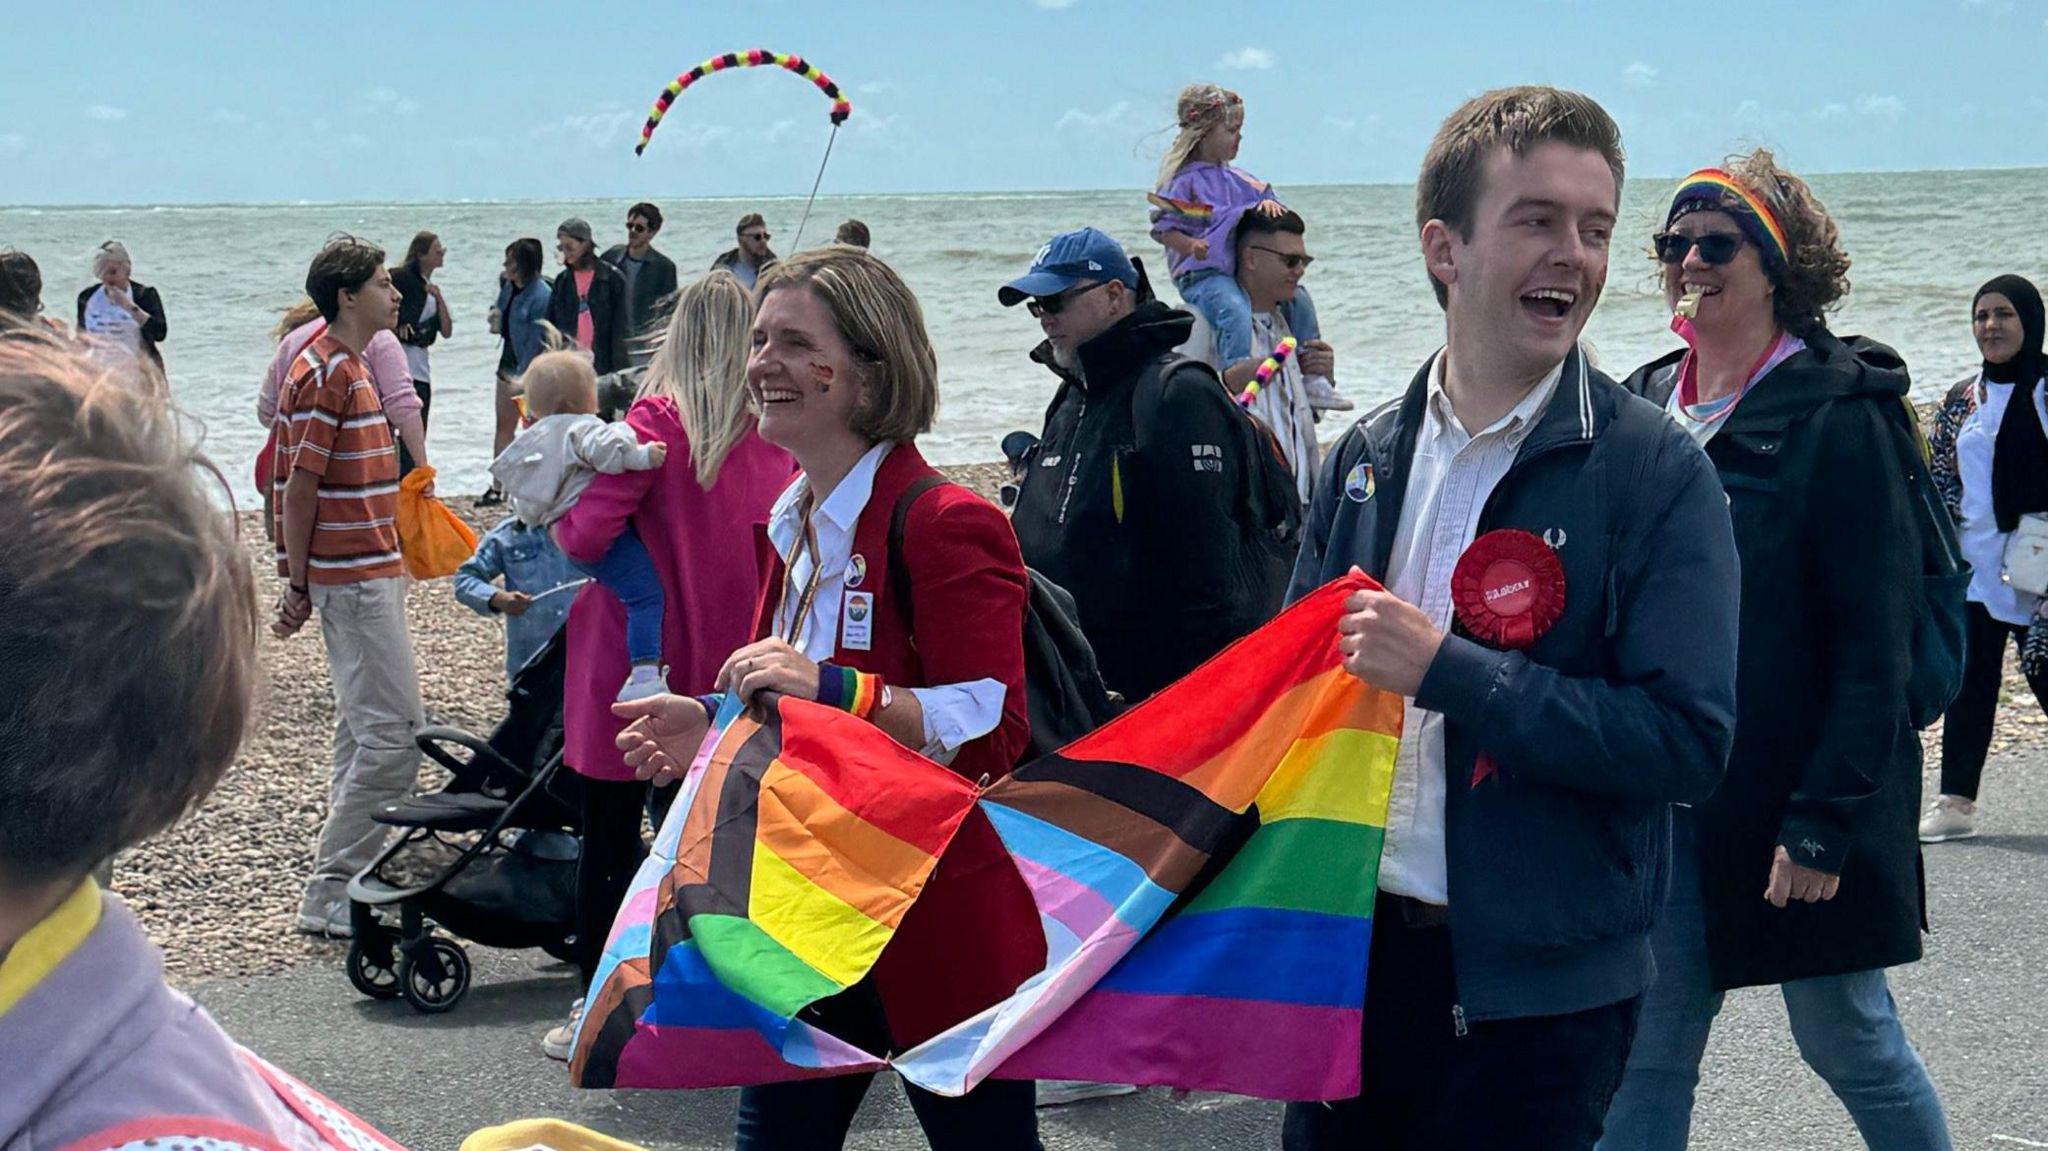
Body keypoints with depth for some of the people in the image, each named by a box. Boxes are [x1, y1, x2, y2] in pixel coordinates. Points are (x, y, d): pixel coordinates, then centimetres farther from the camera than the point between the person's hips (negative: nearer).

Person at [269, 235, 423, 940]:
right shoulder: (323, 373, -15)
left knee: (365, 729, 14)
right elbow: (298, 486, -16)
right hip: (354, 577, -11)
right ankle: (330, 893, -7)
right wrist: (298, 587, -15)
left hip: (369, 571, 11)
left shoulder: (350, 367, 16)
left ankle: (352, 881, 21)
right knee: (394, 732, -11)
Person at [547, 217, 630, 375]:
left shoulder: (613, 278, -1)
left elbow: (619, 332, -2)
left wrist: (617, 370, -8)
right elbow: (551, 326, 14)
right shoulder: (562, 281, 12)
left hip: (601, 365, -4)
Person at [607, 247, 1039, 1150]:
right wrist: (717, 727, 4)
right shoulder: (792, 525, 13)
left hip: (937, 925, -8)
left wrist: (826, 688, -32)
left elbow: (990, 728, -24)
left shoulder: (943, 524, -16)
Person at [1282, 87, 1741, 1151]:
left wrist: (1446, 670, -22)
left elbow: (1688, 740, -17)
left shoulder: (1657, 474, -9)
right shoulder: (1366, 457, 6)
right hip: (1351, 948, 5)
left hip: (1536, 991, -4)